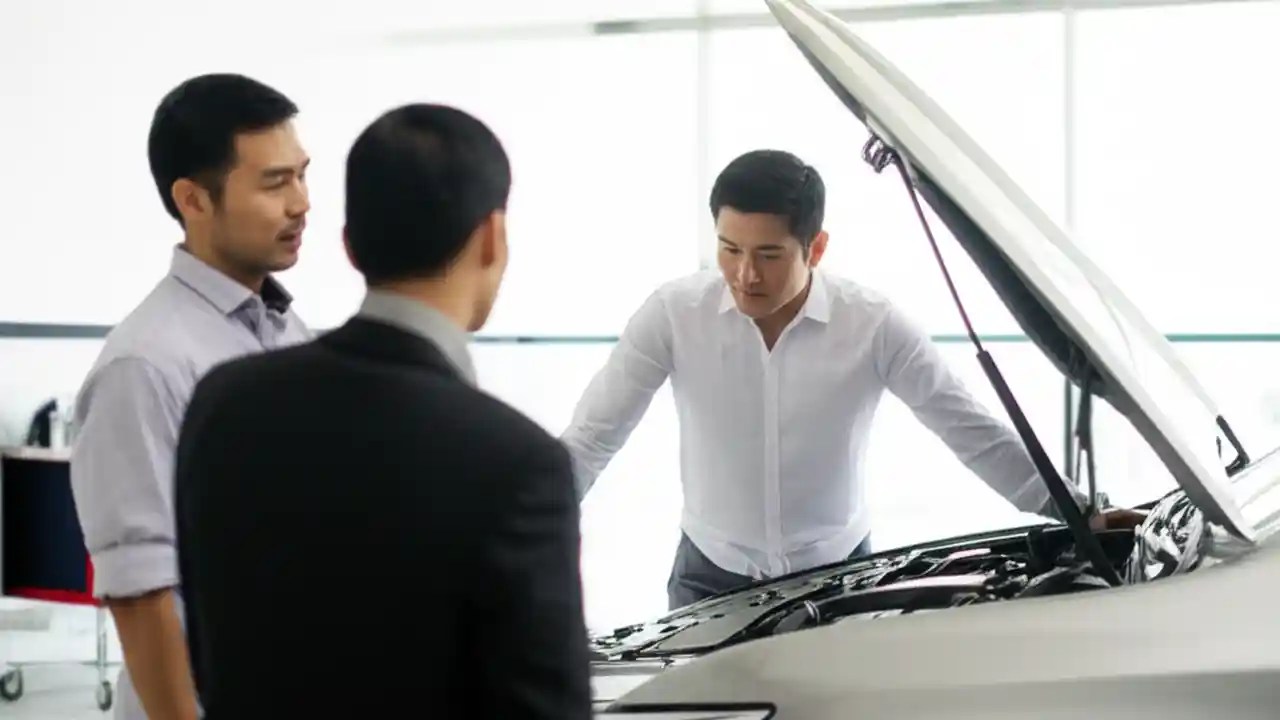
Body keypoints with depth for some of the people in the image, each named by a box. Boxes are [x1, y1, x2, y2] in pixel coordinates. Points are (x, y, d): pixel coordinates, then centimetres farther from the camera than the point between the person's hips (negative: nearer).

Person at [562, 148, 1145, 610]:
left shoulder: (875, 326, -15)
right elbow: (590, 438, -11)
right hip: (711, 574, 0)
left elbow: (974, 432, -9)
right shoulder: (673, 315, -15)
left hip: (837, 572, 0)